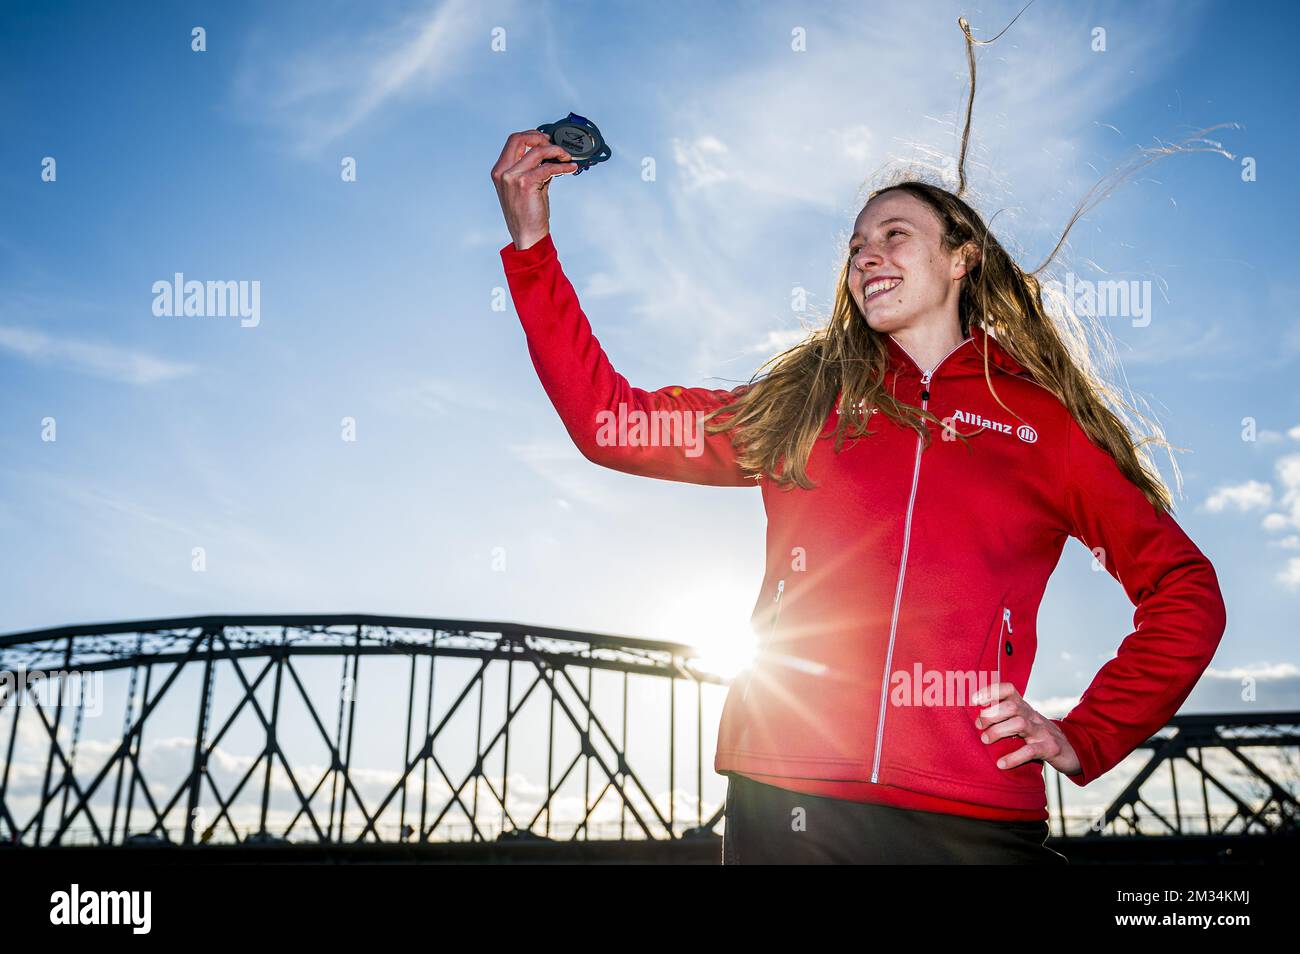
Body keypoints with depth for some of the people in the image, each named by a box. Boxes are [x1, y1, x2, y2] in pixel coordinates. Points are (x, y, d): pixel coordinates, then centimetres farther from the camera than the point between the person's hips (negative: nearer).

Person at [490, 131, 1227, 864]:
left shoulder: (1047, 422, 7)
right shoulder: (802, 402, 11)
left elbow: (1186, 592, 10)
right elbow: (609, 420, 5)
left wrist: (1085, 742, 2)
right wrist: (531, 244, 3)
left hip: (974, 820, 0)